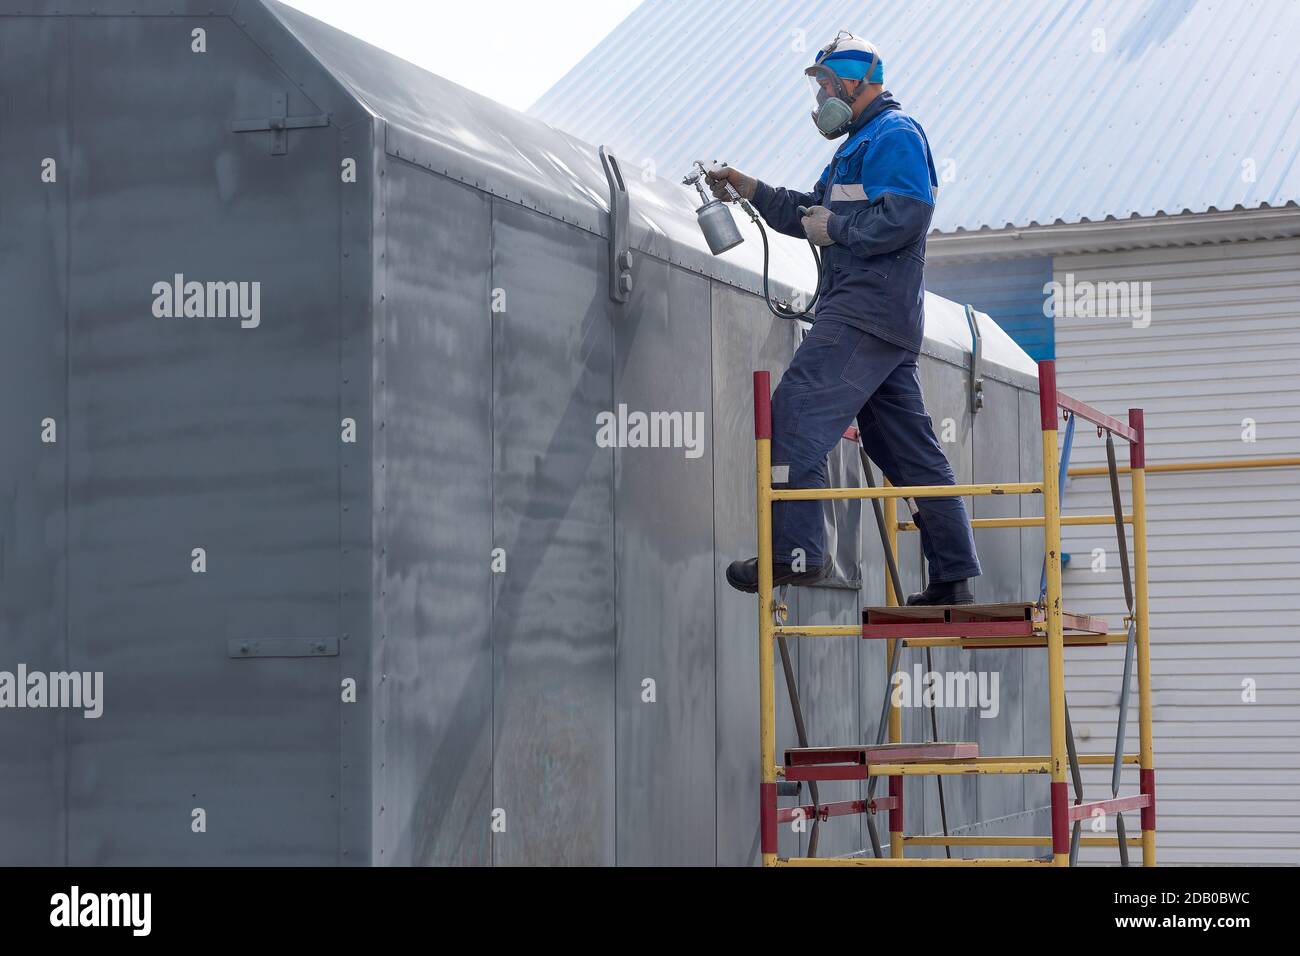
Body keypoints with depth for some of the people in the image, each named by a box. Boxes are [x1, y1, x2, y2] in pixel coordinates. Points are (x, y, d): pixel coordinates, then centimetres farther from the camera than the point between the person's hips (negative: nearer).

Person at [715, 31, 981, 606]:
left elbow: (904, 217, -19)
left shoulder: (894, 134, -5)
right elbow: (810, 214, 29)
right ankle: (953, 576, 10)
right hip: (884, 323, 10)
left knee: (796, 414, -16)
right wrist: (748, 189, 18)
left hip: (866, 313, -10)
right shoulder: (863, 143, 28)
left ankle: (795, 551, -22)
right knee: (910, 450, 9)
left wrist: (836, 228, -10)